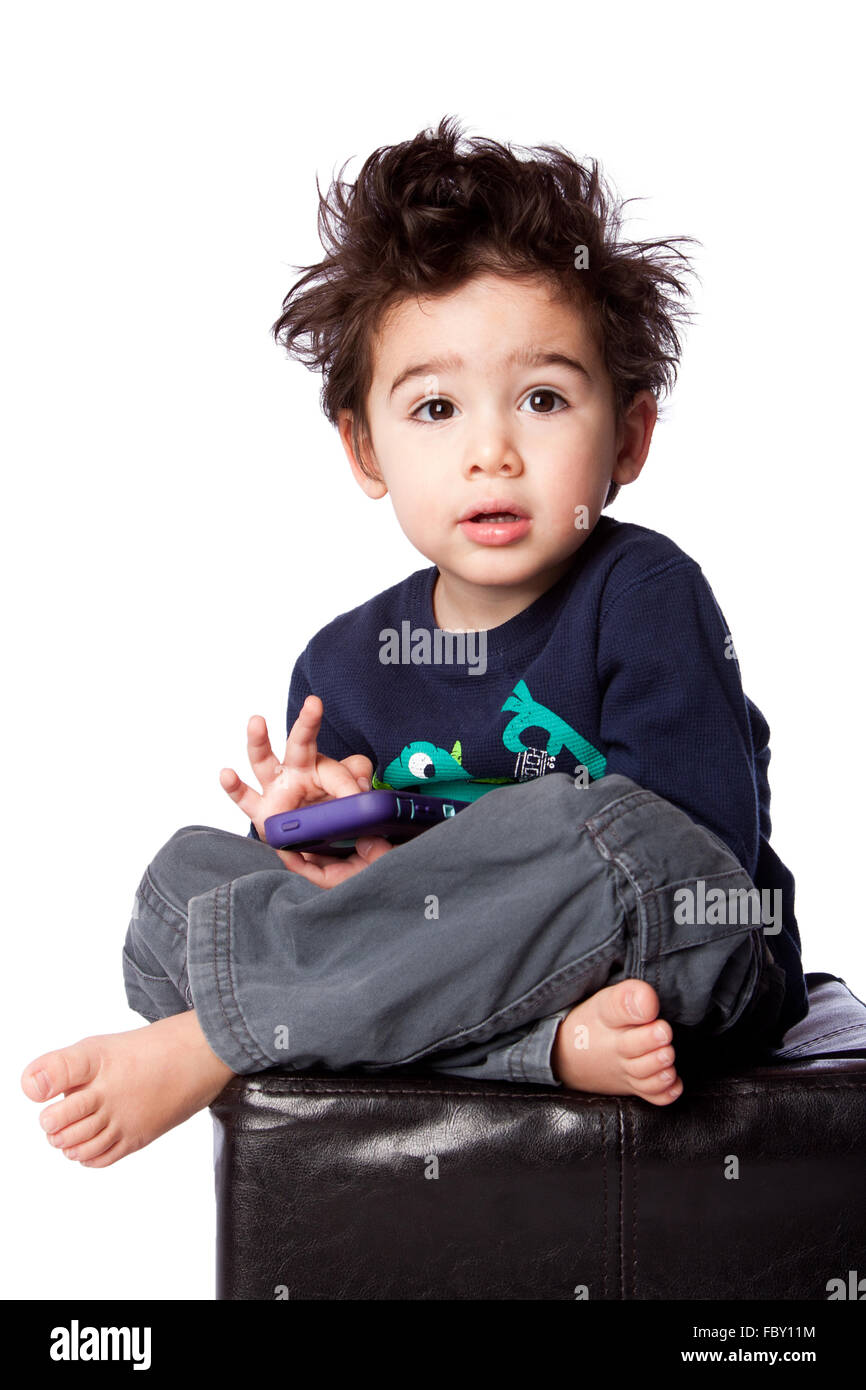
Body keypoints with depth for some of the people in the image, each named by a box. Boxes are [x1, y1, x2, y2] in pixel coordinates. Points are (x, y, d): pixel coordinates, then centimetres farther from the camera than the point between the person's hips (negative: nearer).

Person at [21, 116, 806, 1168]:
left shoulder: (644, 595, -11)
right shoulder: (342, 664, 4)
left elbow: (705, 857, -19)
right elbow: (346, 870, 10)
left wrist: (402, 875, -22)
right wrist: (311, 834, -16)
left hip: (696, 972, -5)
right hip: (456, 972, 5)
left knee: (586, 827, -36)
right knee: (188, 874, -8)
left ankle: (206, 1038, -23)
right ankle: (550, 1039, -28)